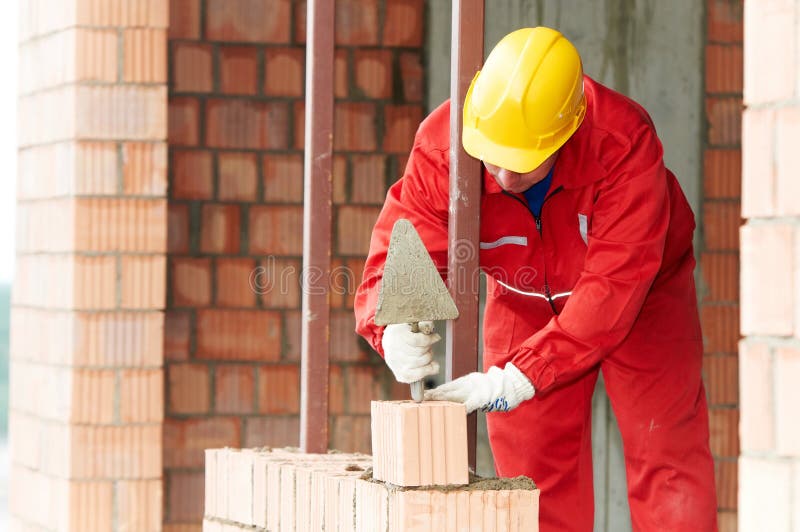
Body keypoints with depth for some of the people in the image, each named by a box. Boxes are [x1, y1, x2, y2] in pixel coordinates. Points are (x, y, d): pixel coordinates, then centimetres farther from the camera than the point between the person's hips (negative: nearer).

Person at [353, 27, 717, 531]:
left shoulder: (623, 140, -38)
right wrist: (396, 327, -51)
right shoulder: (443, 141, -30)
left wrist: (516, 377, -46)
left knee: (666, 455, -9)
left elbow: (613, 286, -40)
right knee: (533, 471, 1)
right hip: (524, 301, 3)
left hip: (641, 296, -3)